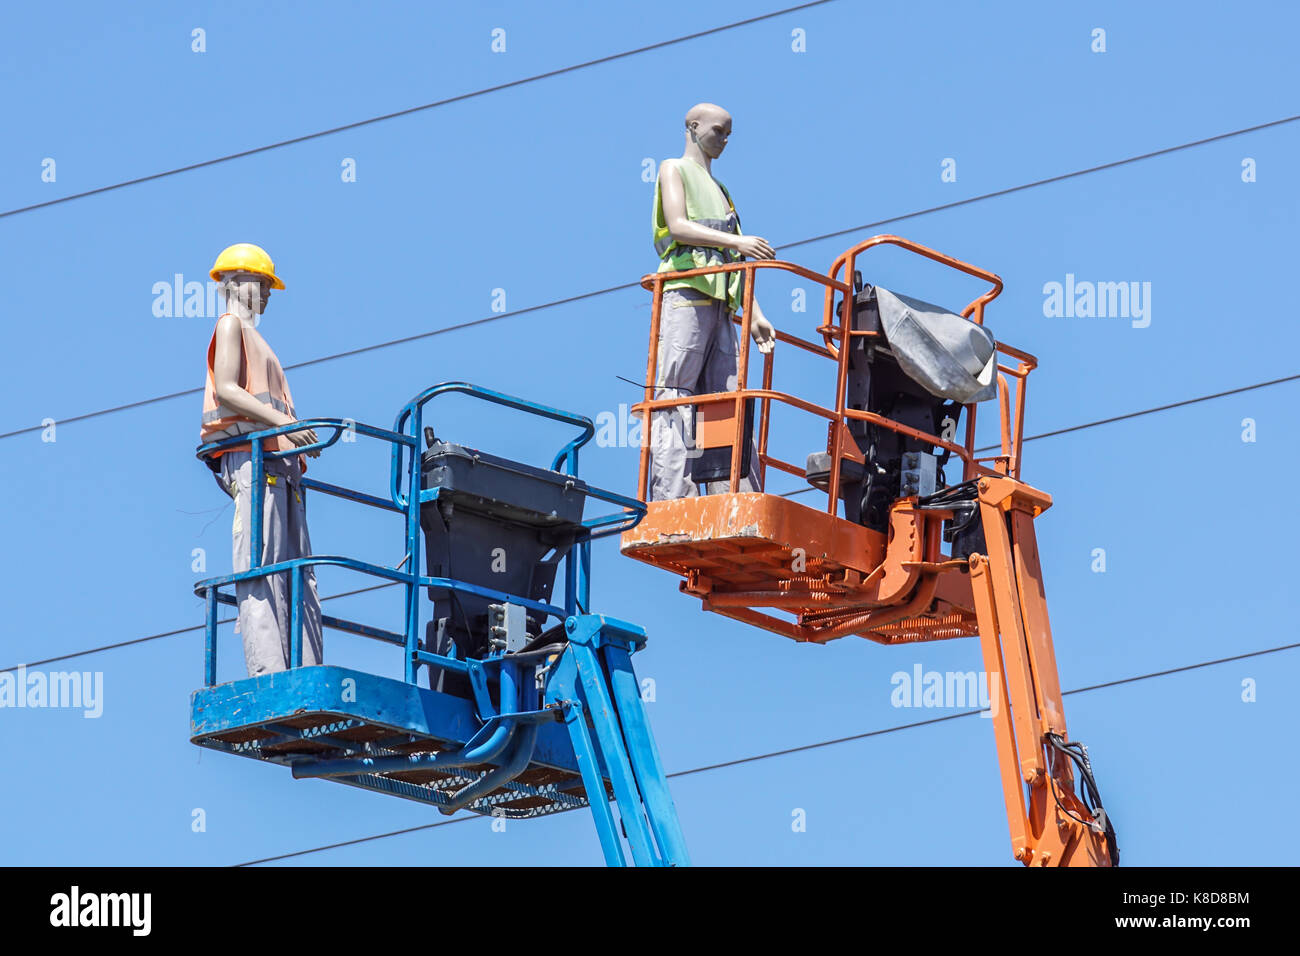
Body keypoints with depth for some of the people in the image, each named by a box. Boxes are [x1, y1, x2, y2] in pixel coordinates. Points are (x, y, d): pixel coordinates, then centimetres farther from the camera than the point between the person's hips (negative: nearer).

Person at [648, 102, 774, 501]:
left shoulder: (720, 191, 32)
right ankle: (672, 500, -23)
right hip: (685, 293, -7)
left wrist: (754, 315, 15)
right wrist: (737, 241, -20)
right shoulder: (675, 170, 11)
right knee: (676, 400, -14)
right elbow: (678, 226, -7)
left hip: (719, 304, 7)